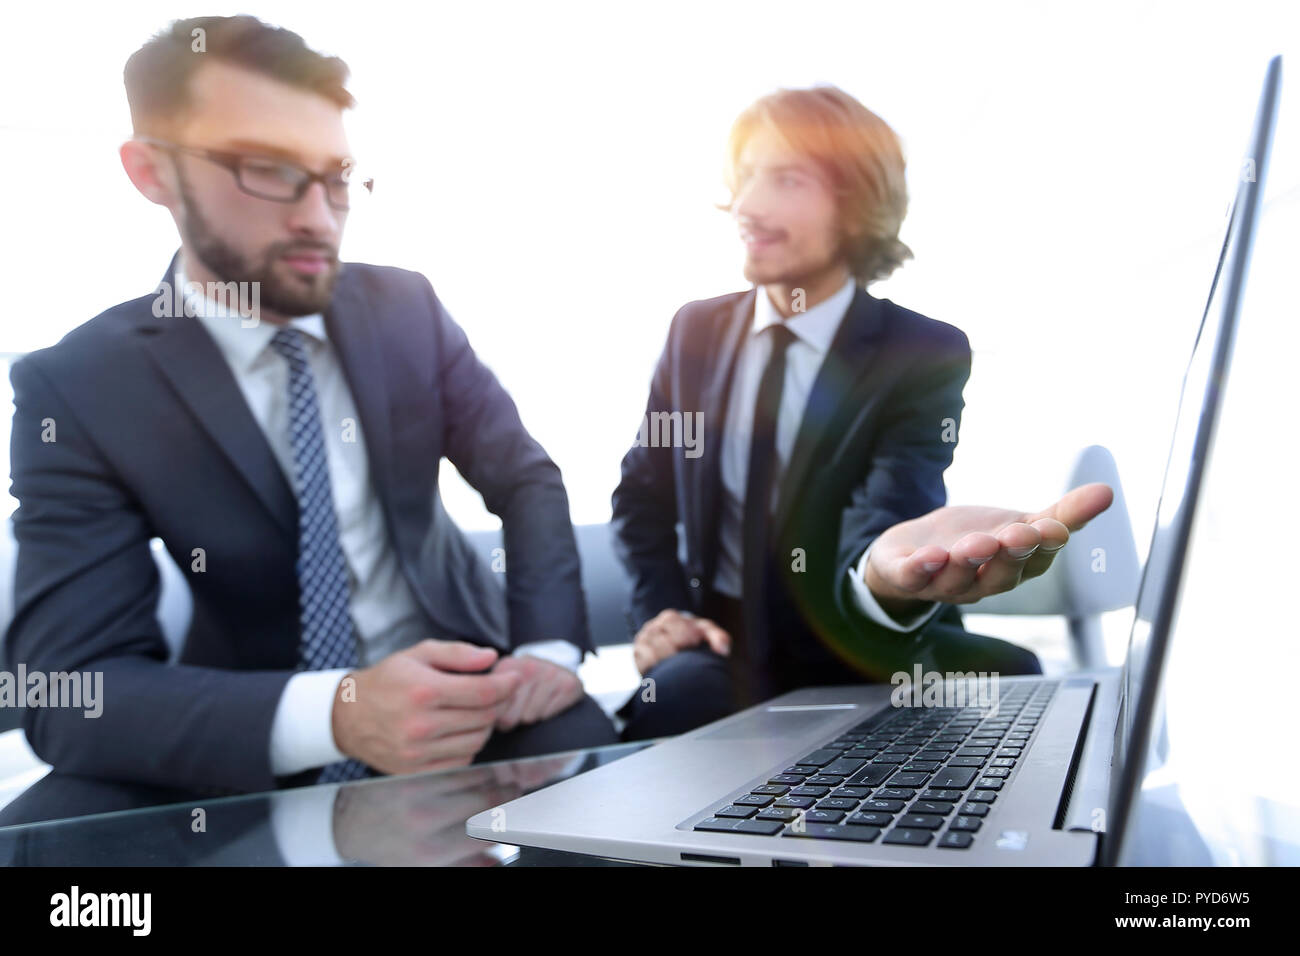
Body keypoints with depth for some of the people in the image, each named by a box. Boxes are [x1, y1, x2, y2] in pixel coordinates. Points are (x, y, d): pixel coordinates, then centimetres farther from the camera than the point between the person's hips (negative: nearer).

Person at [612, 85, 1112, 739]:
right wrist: (658, 606, -6)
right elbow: (641, 495, 13)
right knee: (675, 697, -32)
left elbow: (890, 508, -26)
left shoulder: (927, 354, -8)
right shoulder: (695, 330, 4)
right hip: (718, 652, 1)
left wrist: (884, 562, -52)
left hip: (859, 657, 0)